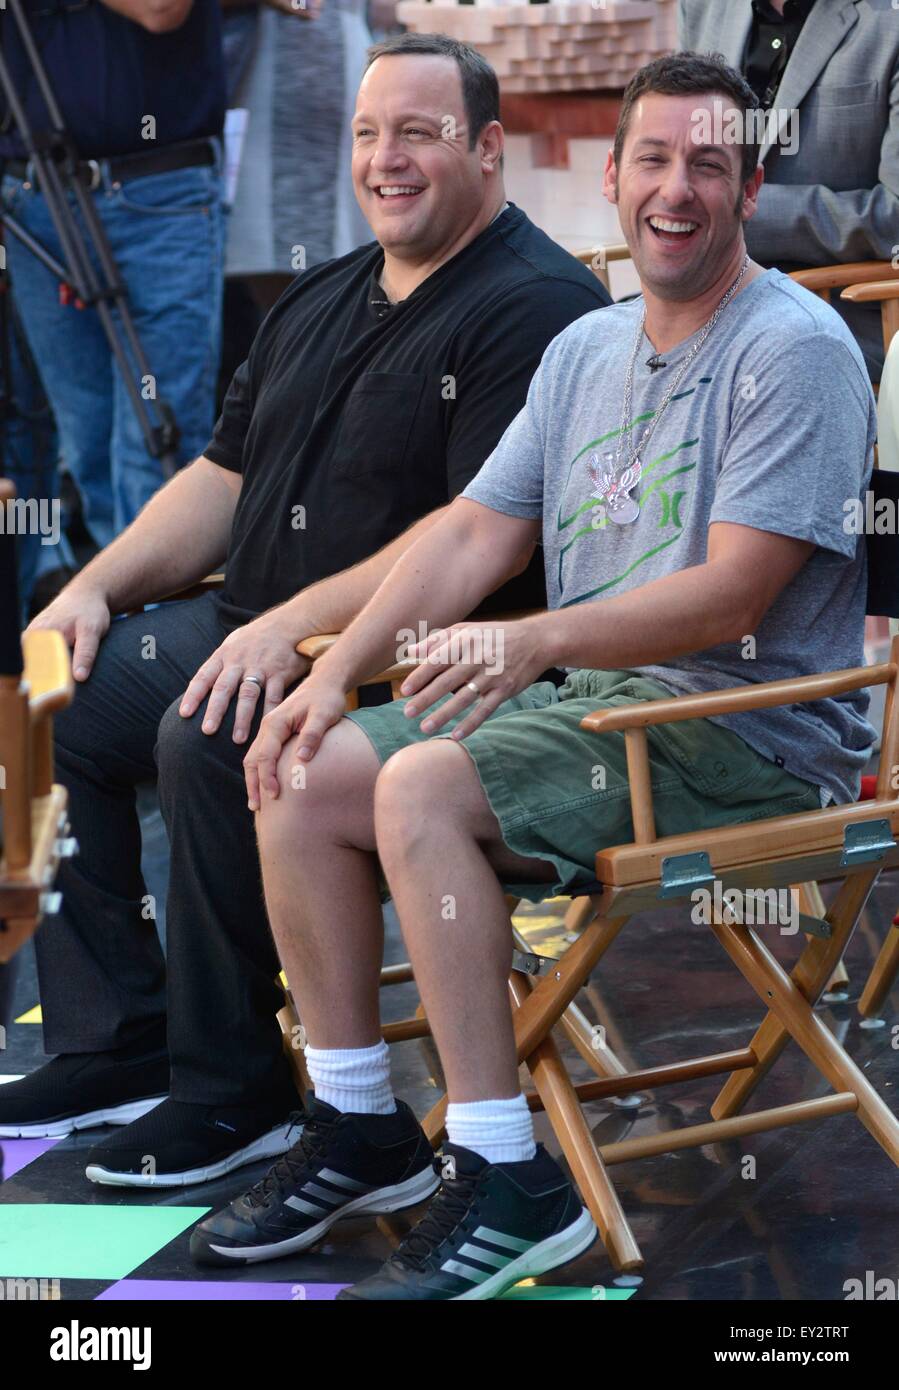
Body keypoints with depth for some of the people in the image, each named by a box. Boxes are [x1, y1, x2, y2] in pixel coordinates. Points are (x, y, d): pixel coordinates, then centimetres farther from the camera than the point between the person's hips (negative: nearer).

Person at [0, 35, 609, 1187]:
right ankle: (111, 1044, 2)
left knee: (208, 743, -31)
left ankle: (232, 1089, -17)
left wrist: (297, 625, -27)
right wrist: (97, 586, 7)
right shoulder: (323, 301, 18)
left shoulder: (537, 308, -12)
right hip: (255, 624, 10)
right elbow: (224, 476, 22)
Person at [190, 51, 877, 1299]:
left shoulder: (794, 347, -11)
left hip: (750, 732, -8)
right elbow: (473, 534, 13)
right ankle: (359, 1133, 7)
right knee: (301, 780, -3)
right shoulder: (587, 350, 15)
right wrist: (335, 674, 0)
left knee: (422, 787, -28)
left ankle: (508, 1184, -25)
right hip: (589, 700, 9)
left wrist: (536, 643, -30)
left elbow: (733, 595, -20)